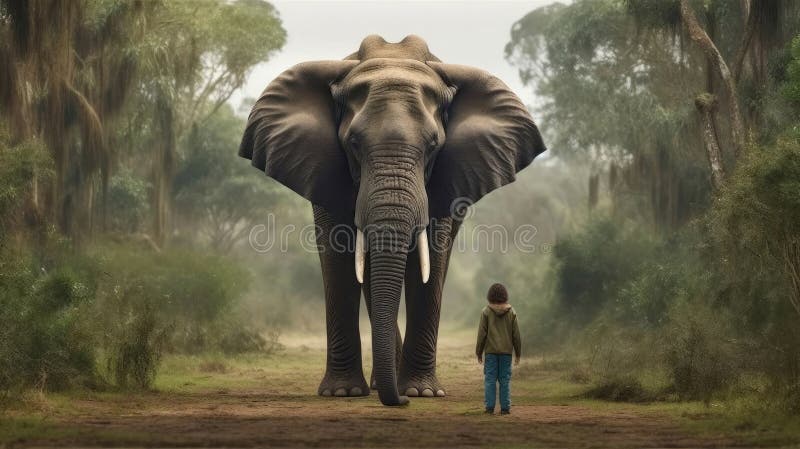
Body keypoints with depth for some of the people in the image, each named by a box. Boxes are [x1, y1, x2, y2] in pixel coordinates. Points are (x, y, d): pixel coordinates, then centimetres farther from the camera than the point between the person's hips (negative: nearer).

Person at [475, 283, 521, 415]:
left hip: (490, 351, -1)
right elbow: (516, 335, 4)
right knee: (505, 380, 4)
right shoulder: (511, 312, 2)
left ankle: (490, 407, -1)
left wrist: (479, 352, 5)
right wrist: (518, 353, 11)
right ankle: (505, 408, 2)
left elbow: (482, 334, -3)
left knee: (490, 379, 2)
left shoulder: (486, 312, -4)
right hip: (506, 351, 1)